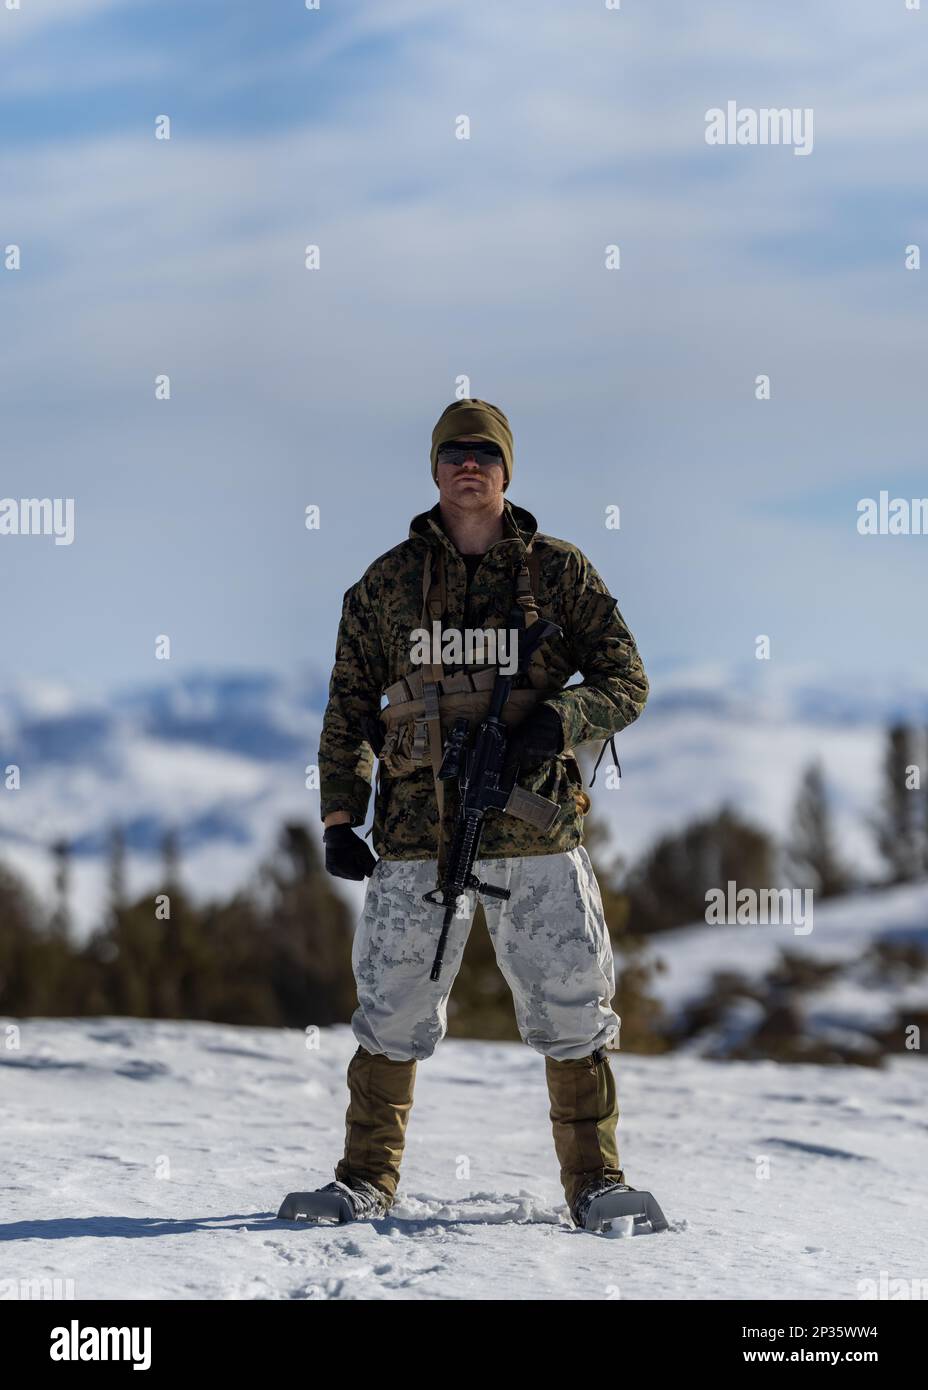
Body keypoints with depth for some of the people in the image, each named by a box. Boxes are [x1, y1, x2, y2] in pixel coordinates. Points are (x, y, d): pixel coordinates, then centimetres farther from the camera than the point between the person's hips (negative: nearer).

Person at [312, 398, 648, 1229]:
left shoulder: (561, 573, 7)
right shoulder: (387, 583, 10)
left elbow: (626, 683, 7)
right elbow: (348, 707, 14)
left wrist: (554, 723, -13)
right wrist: (340, 818, 5)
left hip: (536, 827, -1)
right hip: (417, 834, 1)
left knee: (571, 1006, 0)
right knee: (393, 1011, 3)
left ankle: (595, 1178, 12)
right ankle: (367, 1179, 15)